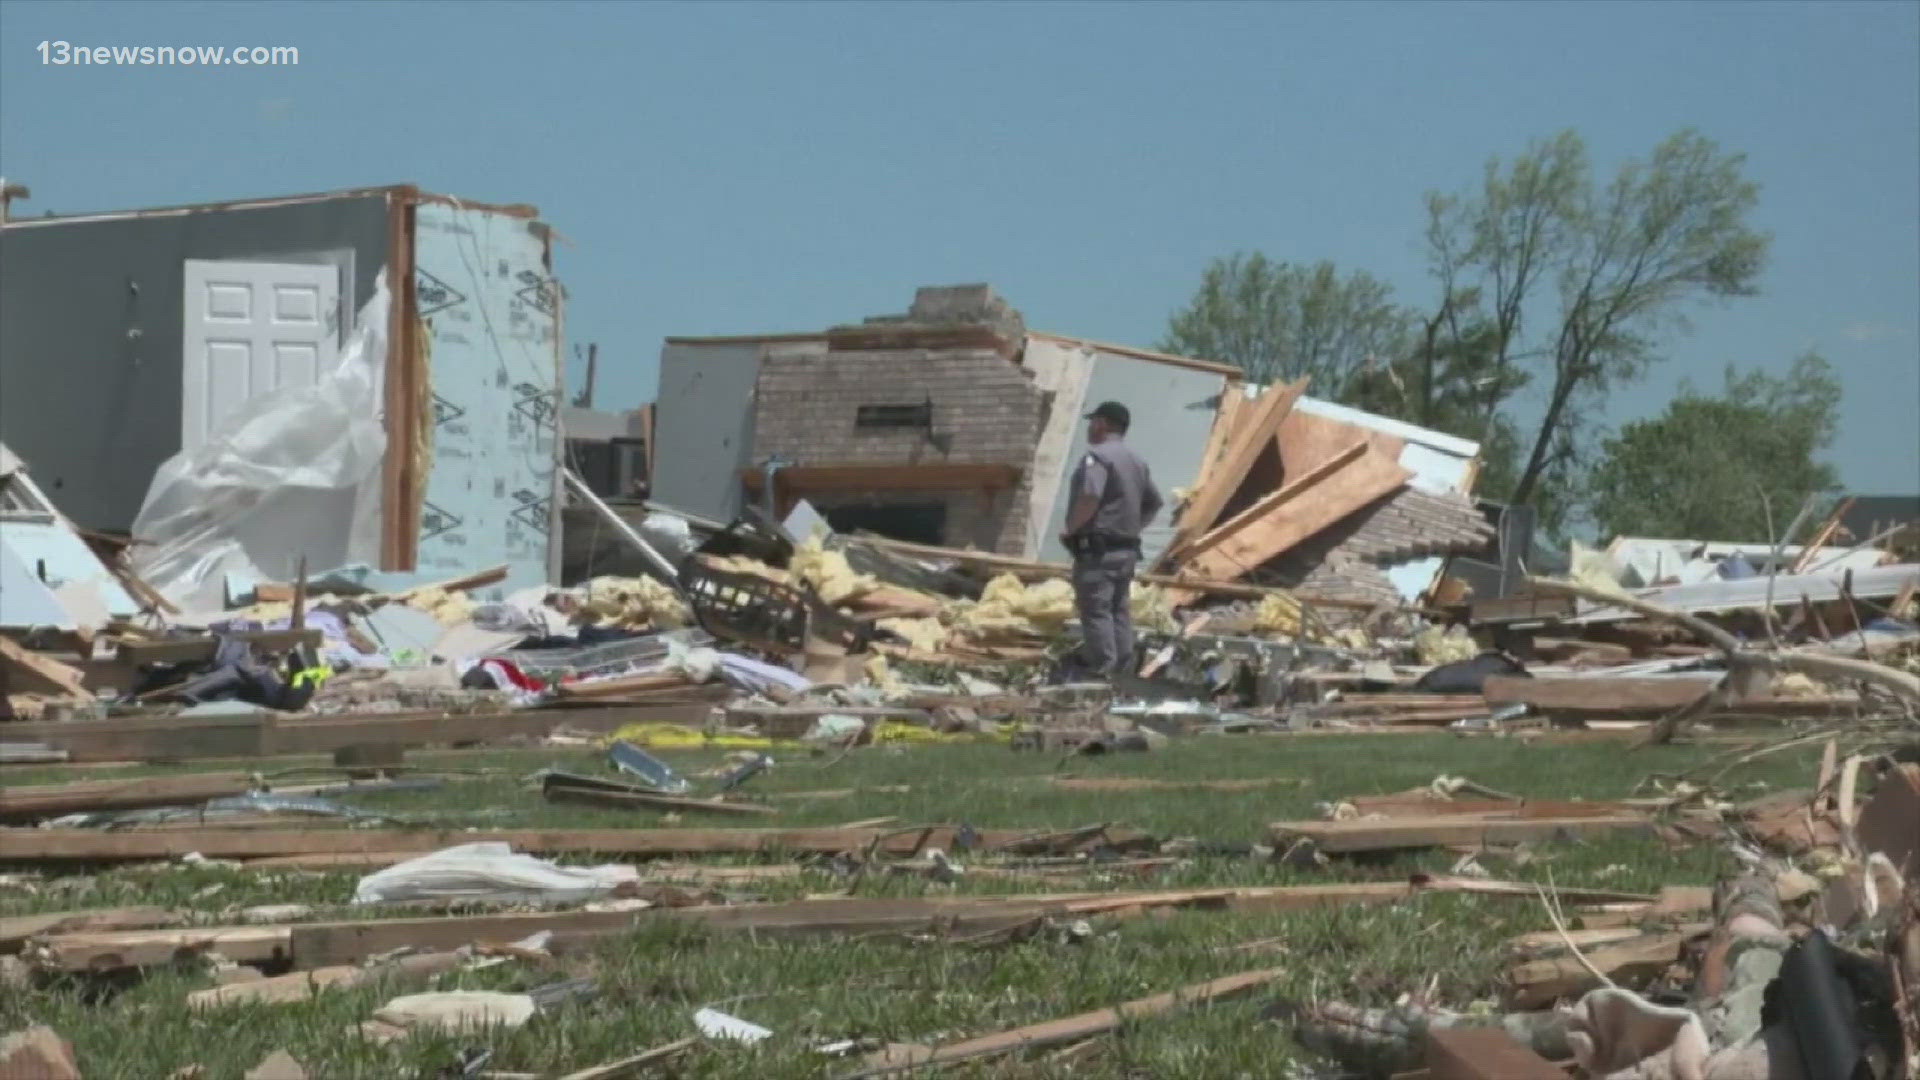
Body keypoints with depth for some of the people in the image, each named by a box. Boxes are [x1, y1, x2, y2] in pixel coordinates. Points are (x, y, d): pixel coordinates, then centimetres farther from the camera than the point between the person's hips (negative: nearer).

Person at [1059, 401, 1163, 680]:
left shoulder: (1098, 456, -13)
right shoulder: (1135, 460, 16)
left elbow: (1089, 499, -26)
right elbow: (1153, 503, 22)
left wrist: (1070, 530, -14)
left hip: (1097, 548, -9)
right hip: (1127, 549, 9)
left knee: (1096, 610, -8)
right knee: (1119, 610, 12)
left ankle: (1100, 673, -10)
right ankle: (1123, 671, 14)